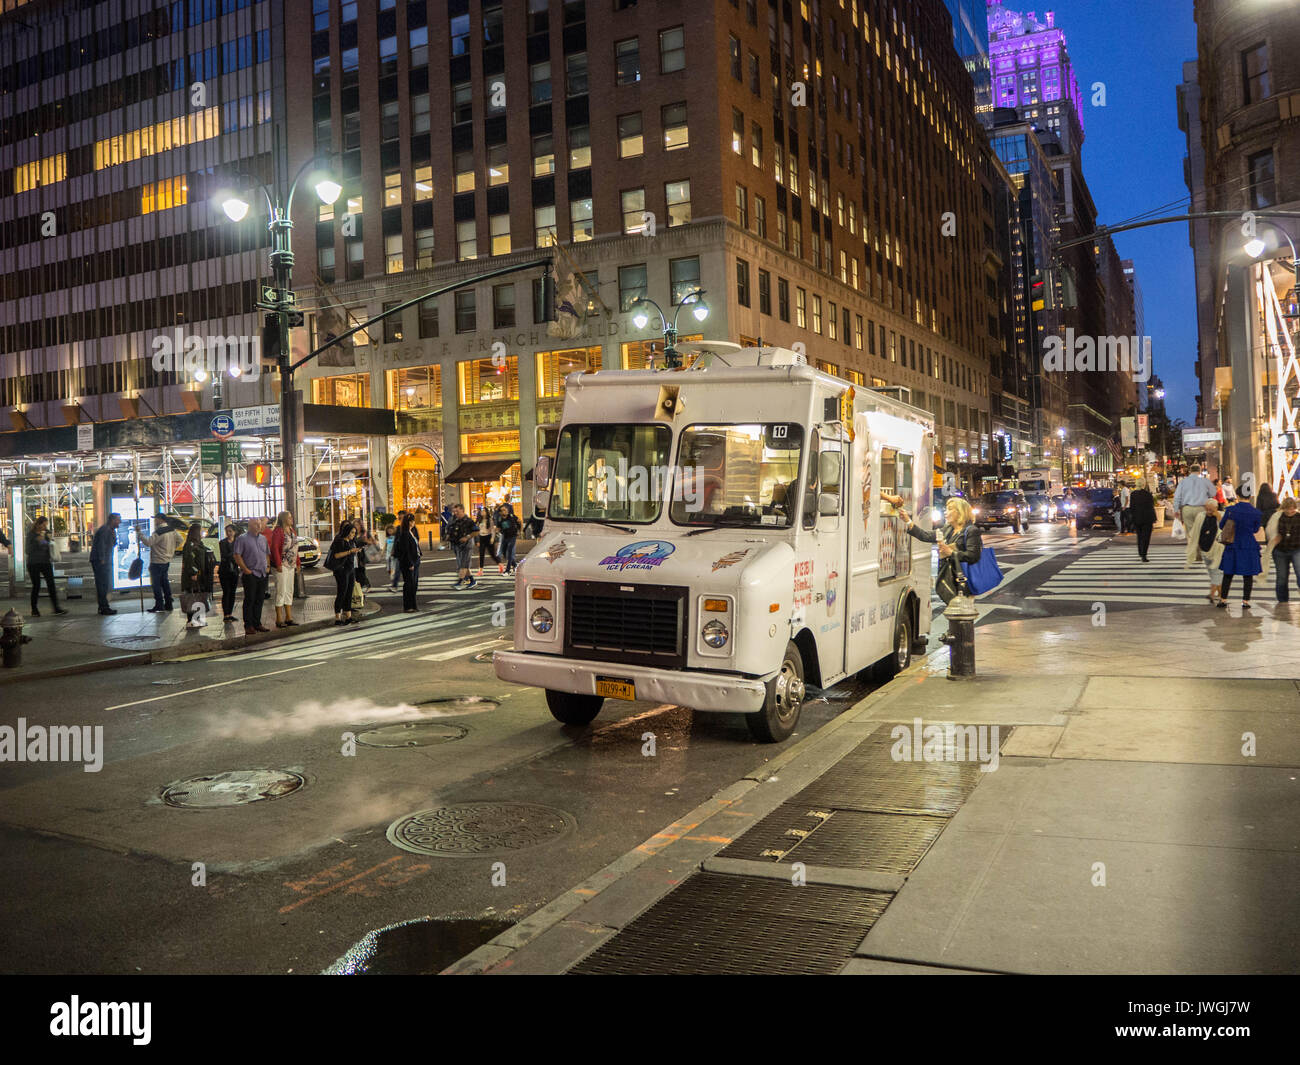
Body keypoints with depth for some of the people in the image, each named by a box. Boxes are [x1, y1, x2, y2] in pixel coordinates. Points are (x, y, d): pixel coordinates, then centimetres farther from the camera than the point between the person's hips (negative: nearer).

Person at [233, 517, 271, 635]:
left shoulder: (263, 538, 16)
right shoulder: (242, 539, -5)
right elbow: (237, 556, -9)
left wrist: (266, 567, 11)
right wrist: (245, 569, -13)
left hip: (262, 574, 6)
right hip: (250, 575, -6)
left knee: (259, 599, 9)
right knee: (249, 600, -5)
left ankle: (257, 623, 16)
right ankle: (248, 626, -1)